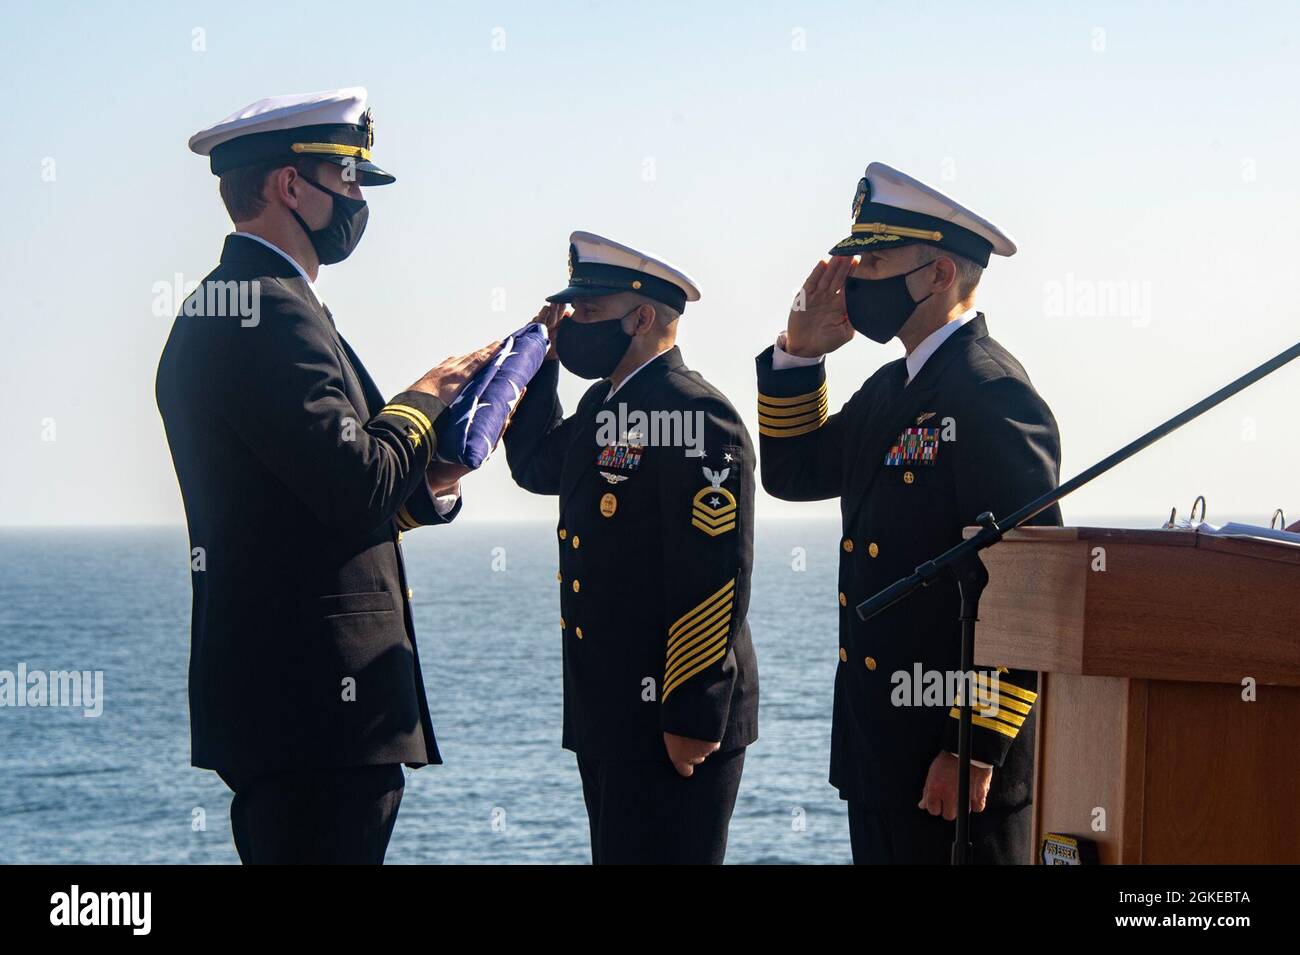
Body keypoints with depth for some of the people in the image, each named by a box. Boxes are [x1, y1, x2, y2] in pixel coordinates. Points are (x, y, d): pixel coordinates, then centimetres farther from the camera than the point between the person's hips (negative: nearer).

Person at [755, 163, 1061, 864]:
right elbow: (794, 471, 24)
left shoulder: (993, 396, -16)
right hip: (877, 749, 9)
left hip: (955, 756, -9)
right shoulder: (891, 390, 14)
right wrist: (800, 353, 9)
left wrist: (975, 749, -21)